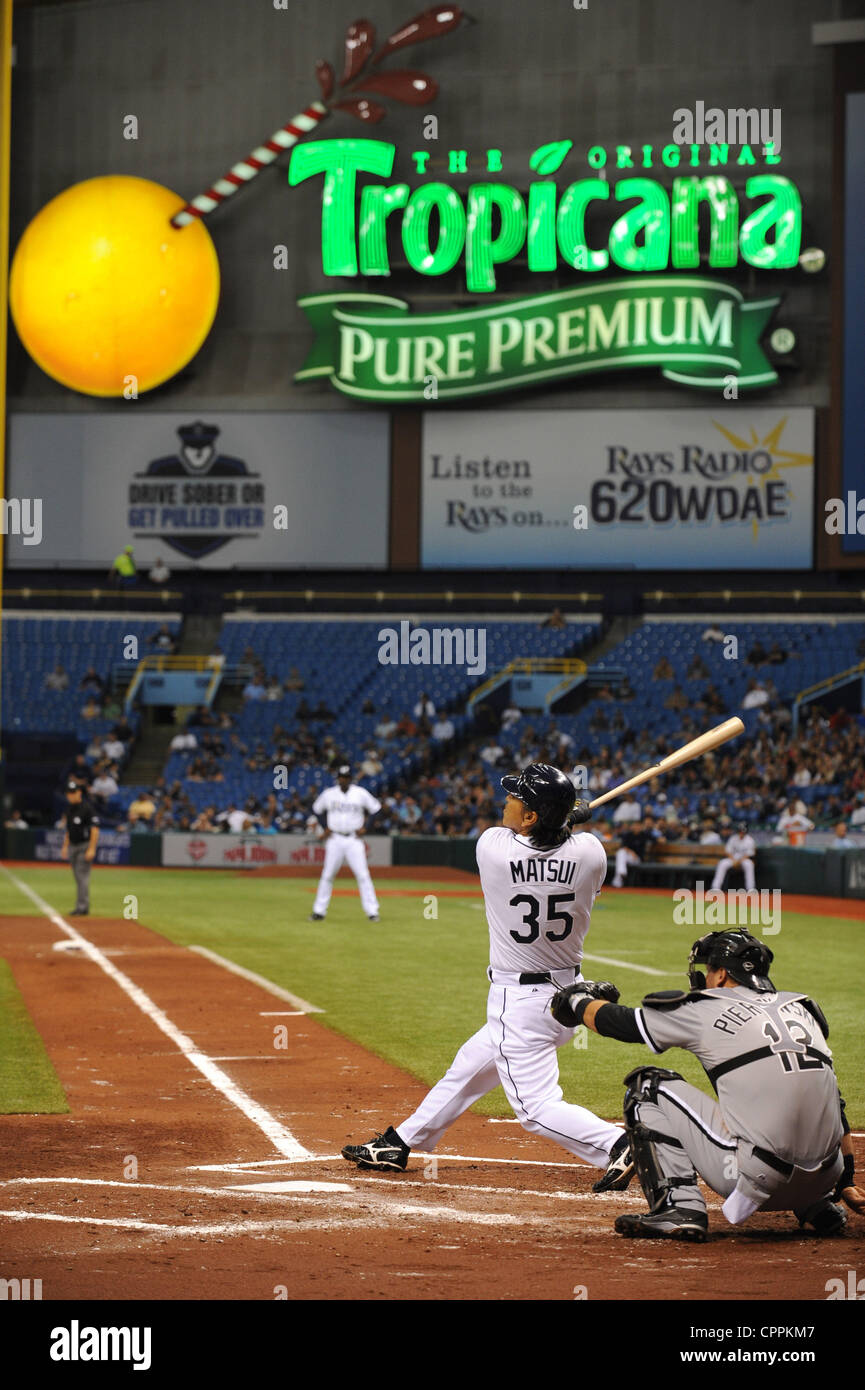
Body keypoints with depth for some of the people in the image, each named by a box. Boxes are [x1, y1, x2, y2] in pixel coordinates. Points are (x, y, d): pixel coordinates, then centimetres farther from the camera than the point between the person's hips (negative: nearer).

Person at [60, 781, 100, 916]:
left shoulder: (87, 808, -13)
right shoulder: (69, 808, 12)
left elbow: (95, 829, -17)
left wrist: (91, 849, -22)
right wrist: (65, 846, 21)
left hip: (85, 845, -8)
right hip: (73, 846, 8)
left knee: (82, 876, -11)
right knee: (78, 878, 9)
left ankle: (82, 906, -11)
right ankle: (82, 906, 14)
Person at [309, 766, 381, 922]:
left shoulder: (361, 793, 0)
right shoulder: (328, 794, 4)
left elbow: (375, 809, 8)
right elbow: (316, 810, 17)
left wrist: (364, 827, 0)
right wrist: (324, 828, 7)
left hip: (354, 840, -1)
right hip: (334, 839, 1)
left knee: (362, 874, -8)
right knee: (327, 875, -1)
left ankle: (372, 911, -5)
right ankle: (319, 911, 7)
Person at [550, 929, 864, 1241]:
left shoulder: (705, 1010, 5)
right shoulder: (800, 1007, 18)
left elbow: (617, 1021, 17)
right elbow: (833, 1101, 19)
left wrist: (576, 1001, 38)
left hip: (753, 1177, -6)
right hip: (821, 1180, 6)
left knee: (648, 1086, 10)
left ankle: (679, 1206, -3)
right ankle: (818, 1207, 21)